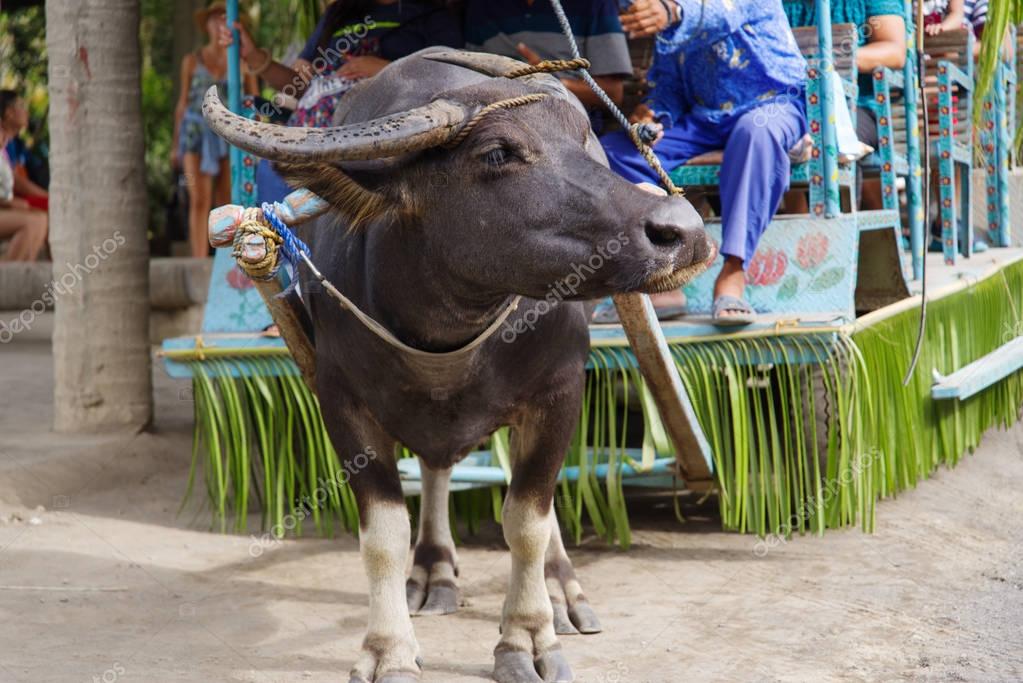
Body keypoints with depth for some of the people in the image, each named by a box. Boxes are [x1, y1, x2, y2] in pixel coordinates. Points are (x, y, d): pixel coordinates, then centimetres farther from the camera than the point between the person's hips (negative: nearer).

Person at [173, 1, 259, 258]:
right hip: (196, 133, 0)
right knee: (199, 201, -11)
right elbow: (183, 102, 10)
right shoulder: (192, 61, 6)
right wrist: (176, 145, 7)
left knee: (227, 204, -1)